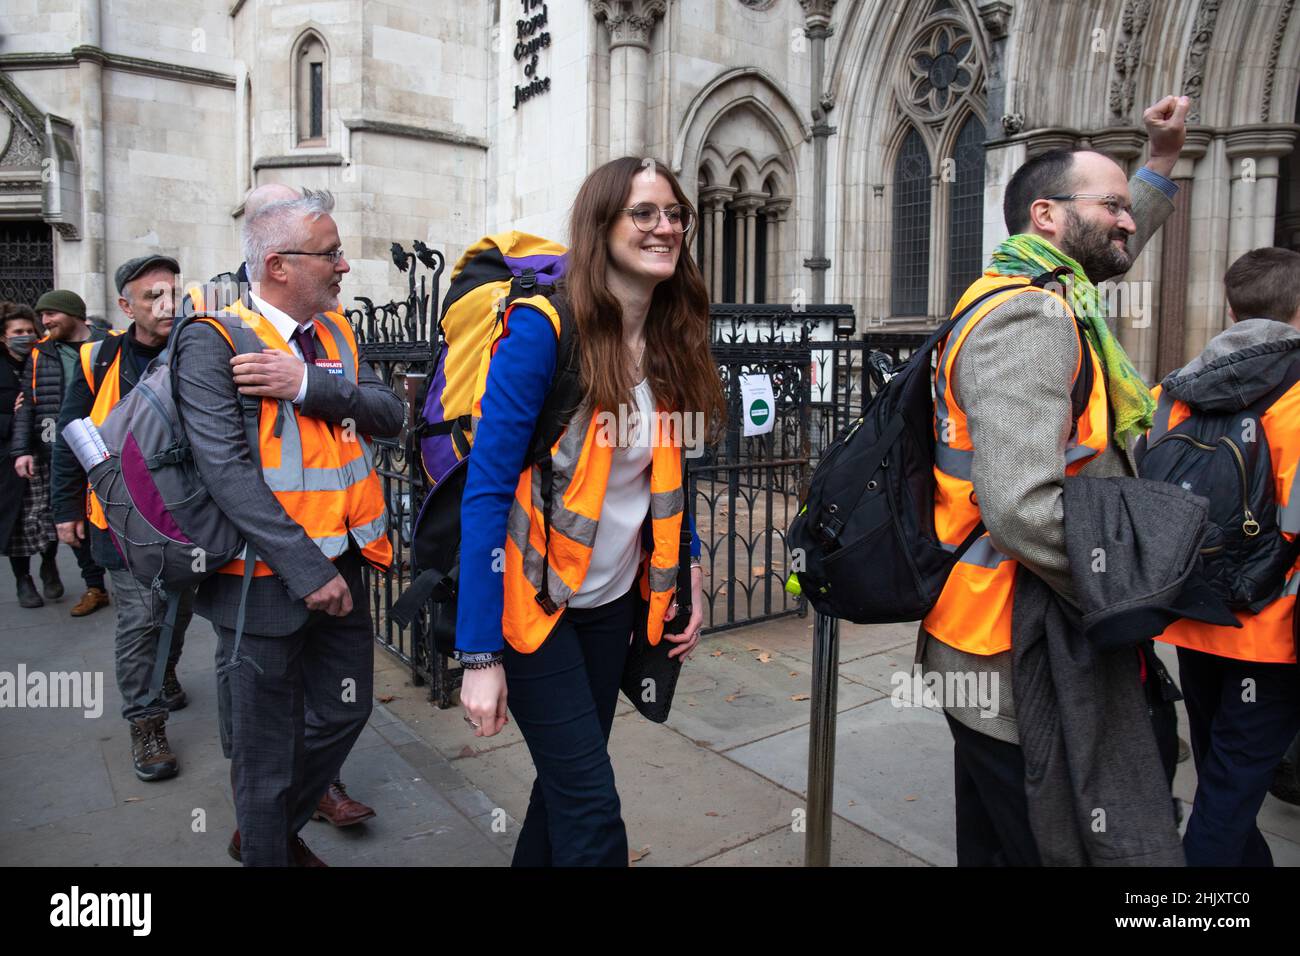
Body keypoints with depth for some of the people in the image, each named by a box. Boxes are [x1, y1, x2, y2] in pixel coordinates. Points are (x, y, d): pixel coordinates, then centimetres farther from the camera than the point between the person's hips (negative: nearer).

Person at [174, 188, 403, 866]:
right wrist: (306, 570, -23)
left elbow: (389, 414, -3)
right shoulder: (213, 341, -12)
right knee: (269, 749, 8)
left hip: (342, 565, 7)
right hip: (268, 575, -6)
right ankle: (262, 852, 33)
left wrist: (310, 385, -20)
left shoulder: (335, 330, 9)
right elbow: (226, 468, -20)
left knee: (347, 711, 19)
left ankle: (283, 828, 44)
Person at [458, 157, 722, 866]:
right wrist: (480, 655, -22)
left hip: (612, 599, 6)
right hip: (531, 598, -6)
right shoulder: (542, 329, -19)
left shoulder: (671, 343, 1)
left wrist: (687, 582, 3)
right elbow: (486, 491, -21)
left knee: (568, 779, 17)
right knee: (592, 807, -4)